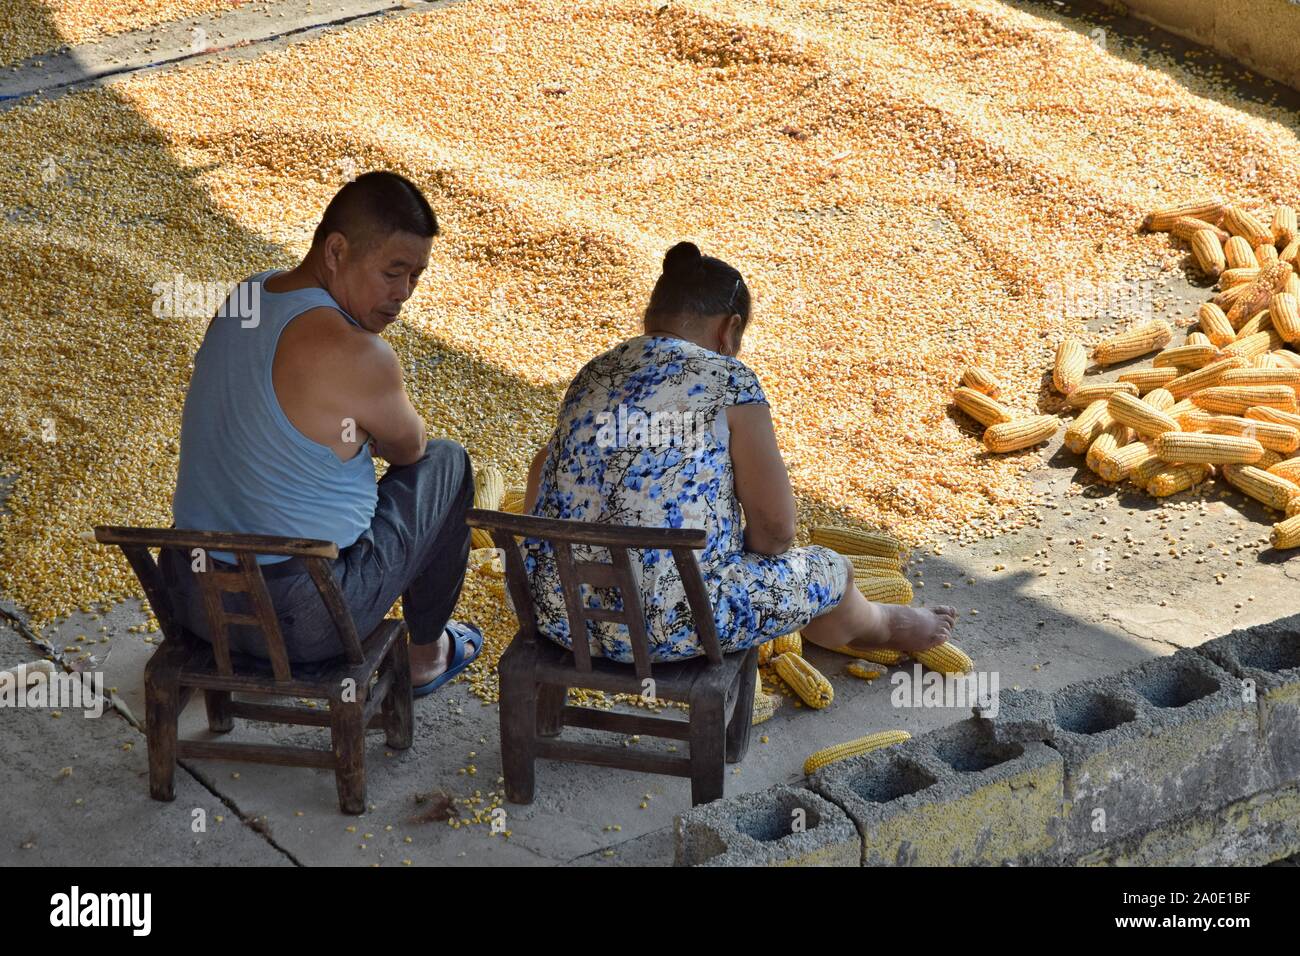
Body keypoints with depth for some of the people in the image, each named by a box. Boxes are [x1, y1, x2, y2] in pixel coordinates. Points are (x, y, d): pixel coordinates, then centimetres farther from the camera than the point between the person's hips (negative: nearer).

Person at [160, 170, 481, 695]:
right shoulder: (356, 356, -23)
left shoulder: (244, 299, 2)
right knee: (445, 462, 13)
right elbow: (408, 449, 0)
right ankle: (427, 654, 32)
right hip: (305, 624, -8)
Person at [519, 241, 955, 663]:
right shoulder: (728, 383, -8)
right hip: (673, 627, -6)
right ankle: (880, 626, 53)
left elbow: (547, 464, 27)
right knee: (829, 572, 19)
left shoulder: (593, 375, 10)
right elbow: (775, 528, -6)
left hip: (557, 614, 6)